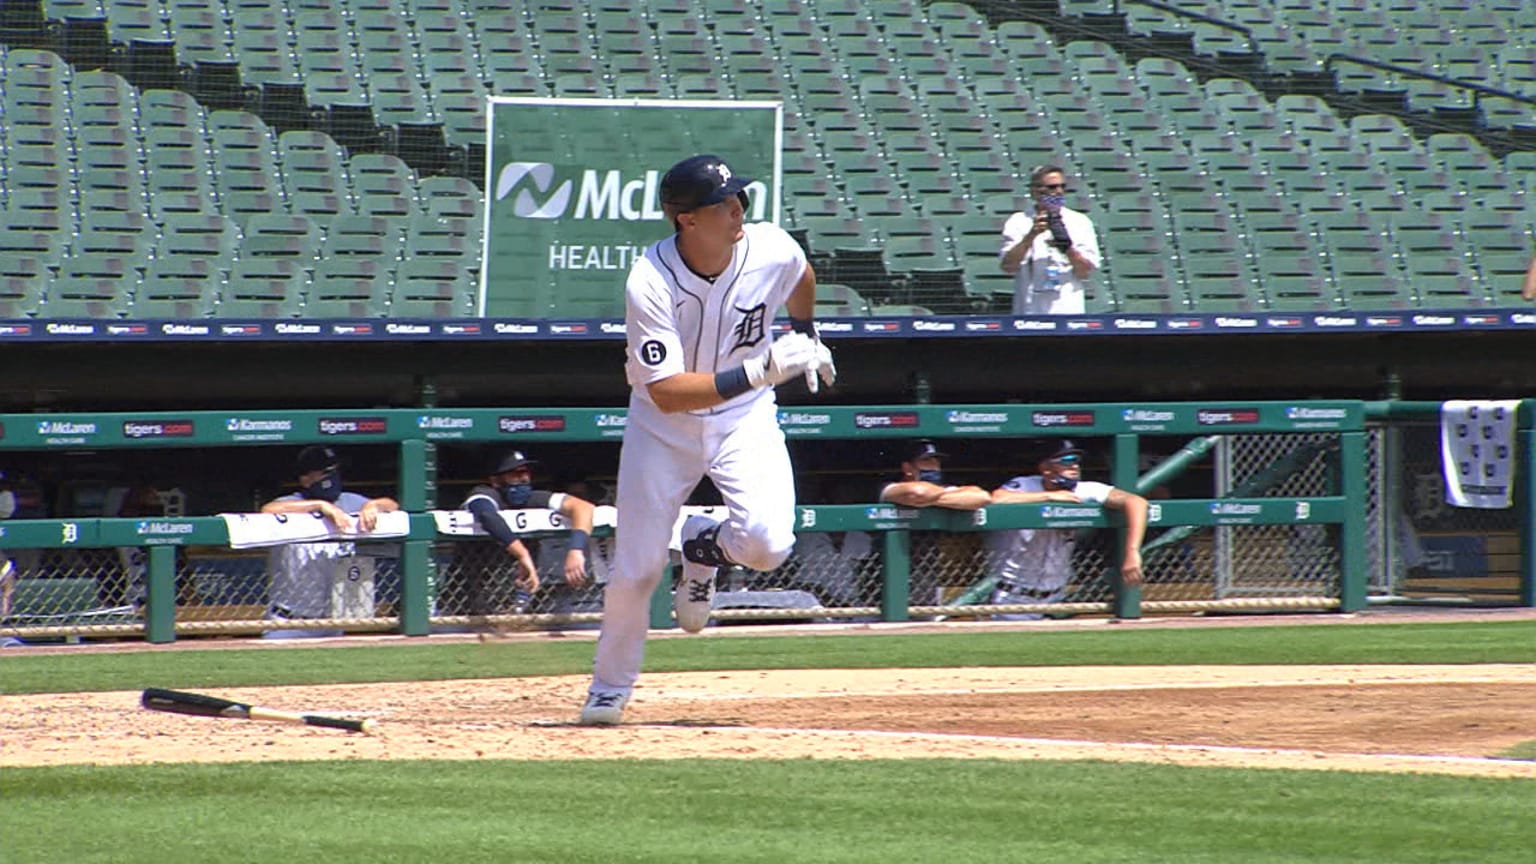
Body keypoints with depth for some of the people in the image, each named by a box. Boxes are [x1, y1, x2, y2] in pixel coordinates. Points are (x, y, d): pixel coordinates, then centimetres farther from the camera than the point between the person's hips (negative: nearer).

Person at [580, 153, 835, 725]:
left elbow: (801, 279, 10)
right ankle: (609, 686, 24)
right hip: (664, 424, -2)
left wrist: (807, 342, 23)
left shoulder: (772, 250, -18)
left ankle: (705, 550, 15)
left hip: (745, 418, 2)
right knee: (636, 567, -2)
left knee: (767, 543, -21)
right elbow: (667, 392, -33)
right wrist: (761, 370, -41)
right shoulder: (650, 282, -28)